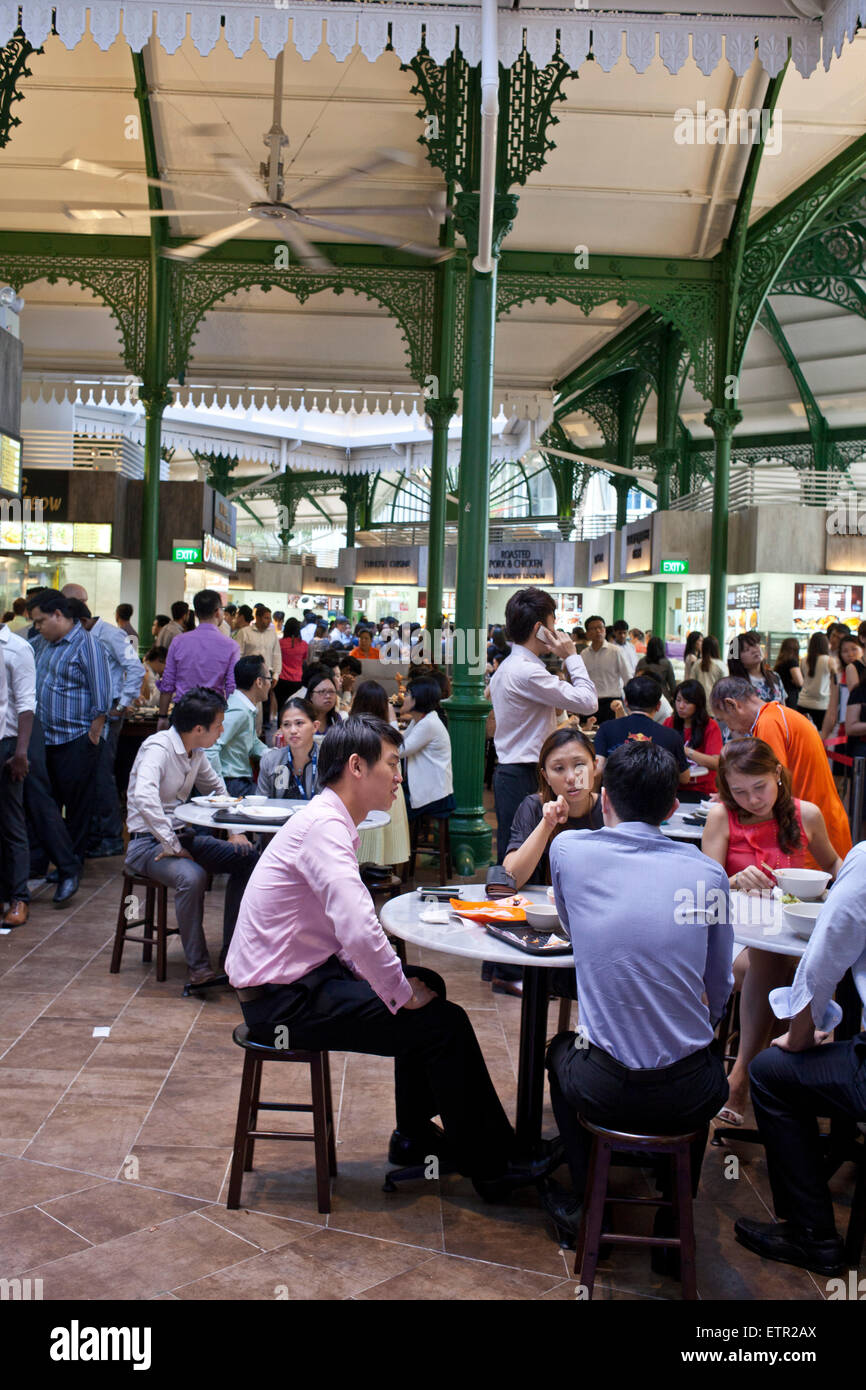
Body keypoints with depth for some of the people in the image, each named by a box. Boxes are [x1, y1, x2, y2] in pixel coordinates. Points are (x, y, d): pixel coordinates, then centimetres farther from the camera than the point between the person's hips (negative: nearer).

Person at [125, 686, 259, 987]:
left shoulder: (196, 752, 7)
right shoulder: (158, 748, -18)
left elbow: (216, 787, 25)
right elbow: (144, 799, -34)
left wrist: (234, 831, 13)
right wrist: (172, 847, -31)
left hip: (181, 835, 8)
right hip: (148, 841, -8)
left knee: (246, 857, -7)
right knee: (192, 876, -36)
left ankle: (231, 951, -3)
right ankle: (199, 966, -23)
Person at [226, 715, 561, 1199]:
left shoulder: (330, 822, 10)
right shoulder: (324, 827, -22)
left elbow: (348, 925, 16)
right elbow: (360, 931, -33)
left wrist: (398, 982, 3)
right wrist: (401, 994, -18)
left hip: (304, 974, 11)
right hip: (283, 999, -11)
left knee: (427, 985, 20)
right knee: (443, 1023, -12)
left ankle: (415, 1136, 29)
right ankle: (494, 1168, 3)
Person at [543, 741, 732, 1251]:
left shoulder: (569, 848, -6)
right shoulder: (708, 872, -3)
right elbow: (719, 992, 10)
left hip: (605, 1092, -1)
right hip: (688, 1098, 1)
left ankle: (586, 1209, 38)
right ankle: (674, 1226, 38)